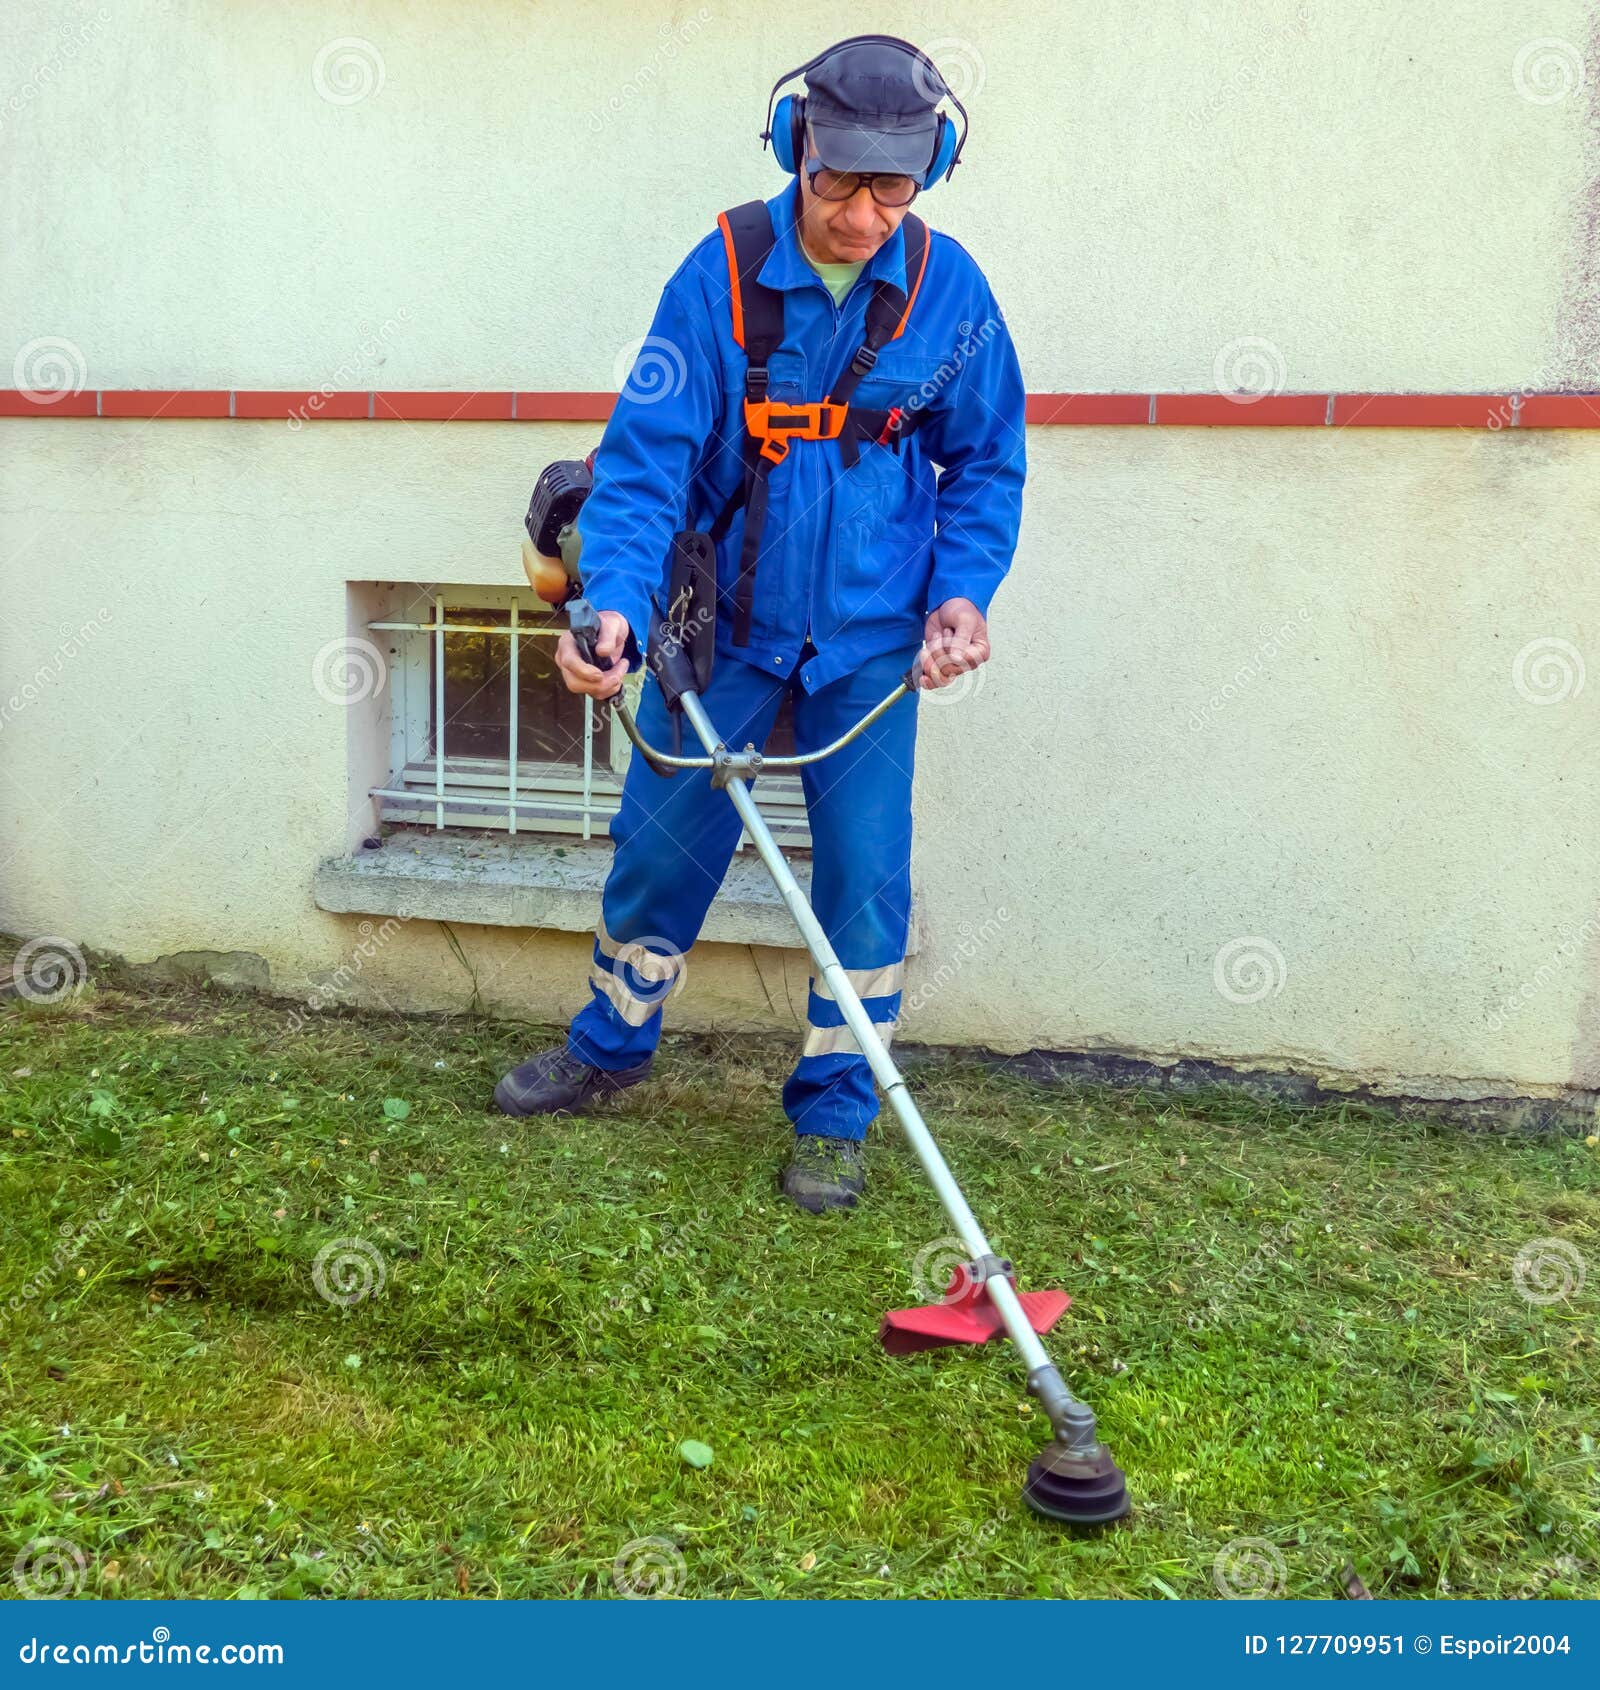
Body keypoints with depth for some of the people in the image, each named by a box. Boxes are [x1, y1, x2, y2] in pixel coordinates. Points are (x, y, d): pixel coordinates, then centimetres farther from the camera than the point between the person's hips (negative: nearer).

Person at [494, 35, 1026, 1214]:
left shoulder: (950, 289, -7)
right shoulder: (721, 275, -12)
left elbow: (985, 460, 5)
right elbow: (648, 451, -16)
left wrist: (963, 589, -8)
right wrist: (615, 601, -29)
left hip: (871, 636, 0)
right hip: (724, 622, 0)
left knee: (865, 877, 1)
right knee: (660, 843, 11)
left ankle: (834, 1118, 19)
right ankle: (611, 1048, 37)